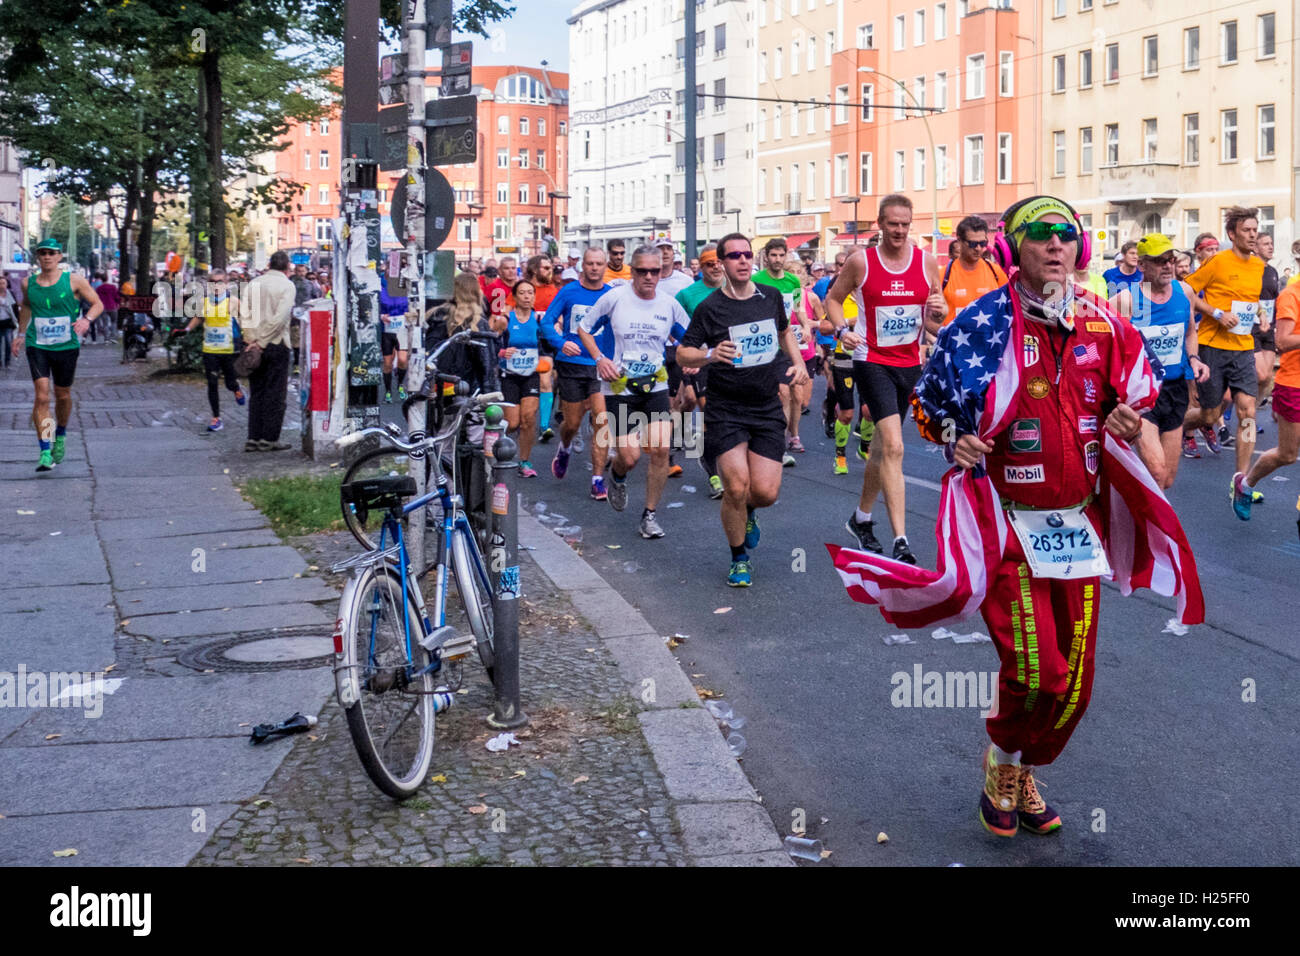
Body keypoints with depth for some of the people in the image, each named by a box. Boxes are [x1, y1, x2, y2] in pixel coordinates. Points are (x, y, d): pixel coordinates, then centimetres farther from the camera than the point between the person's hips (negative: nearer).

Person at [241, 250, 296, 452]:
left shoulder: (253, 284, 9)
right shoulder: (287, 285, -5)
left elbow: (245, 313, 1)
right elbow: (280, 317, -15)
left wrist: (253, 339, -2)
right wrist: (262, 341, -11)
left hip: (254, 345, 5)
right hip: (277, 344, -5)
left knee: (256, 392, 10)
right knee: (275, 392, 1)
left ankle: (253, 438, 9)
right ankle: (269, 438, 1)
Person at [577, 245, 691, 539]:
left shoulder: (669, 303, 1)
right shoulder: (614, 298, -7)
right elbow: (583, 328, 5)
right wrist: (599, 358, -10)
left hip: (656, 386, 2)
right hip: (619, 388, -2)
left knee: (660, 448, -12)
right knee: (630, 457, -7)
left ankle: (650, 515, 4)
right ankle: (617, 475, 33)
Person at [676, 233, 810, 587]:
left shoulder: (771, 296, 5)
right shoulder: (709, 308, -7)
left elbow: (785, 331, 26)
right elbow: (682, 354, -6)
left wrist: (797, 362, 10)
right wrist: (710, 354, -26)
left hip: (768, 409, 3)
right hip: (725, 411, -3)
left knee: (766, 491, -7)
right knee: (736, 487, -13)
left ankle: (747, 513, 32)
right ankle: (739, 559, 12)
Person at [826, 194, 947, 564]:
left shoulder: (927, 262, 2)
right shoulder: (861, 262, -6)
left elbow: (935, 323, 9)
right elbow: (833, 299, 8)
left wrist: (938, 314, -14)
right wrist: (843, 330, -11)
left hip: (910, 364, 4)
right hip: (872, 362, -4)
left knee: (882, 445, 17)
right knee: (893, 446, -18)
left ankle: (861, 518, 37)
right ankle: (900, 541, -20)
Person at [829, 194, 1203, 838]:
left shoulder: (1103, 325, 4)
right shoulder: (983, 324, -8)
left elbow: (1133, 395, 19)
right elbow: (930, 404, 2)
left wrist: (1126, 419, -3)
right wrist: (958, 441, -17)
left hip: (1082, 522, 5)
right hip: (1007, 520, -4)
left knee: (1074, 676, 8)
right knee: (1033, 668, -12)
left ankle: (1024, 776, 32)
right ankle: (1000, 766, 18)